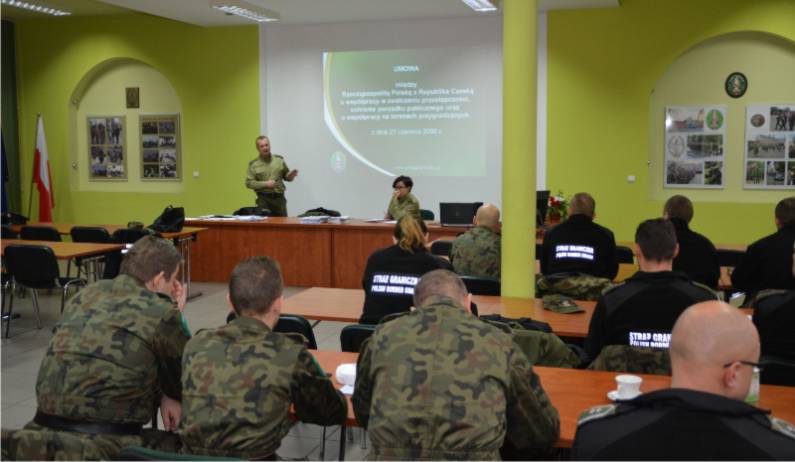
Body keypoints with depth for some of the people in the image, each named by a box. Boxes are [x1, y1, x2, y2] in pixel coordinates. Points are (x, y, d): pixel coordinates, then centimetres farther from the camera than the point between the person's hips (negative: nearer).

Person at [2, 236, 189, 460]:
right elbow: (185, 383, 10)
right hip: (108, 440, -7)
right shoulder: (163, 312, -6)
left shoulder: (86, 295, 13)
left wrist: (162, 395, 13)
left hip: (47, 425, 7)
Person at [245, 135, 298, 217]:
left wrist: (290, 175, -7)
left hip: (279, 198, 2)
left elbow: (286, 176, 17)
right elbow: (249, 183, -2)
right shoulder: (253, 164, 3)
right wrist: (265, 184, -13)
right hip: (263, 199, -2)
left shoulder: (279, 159, 10)